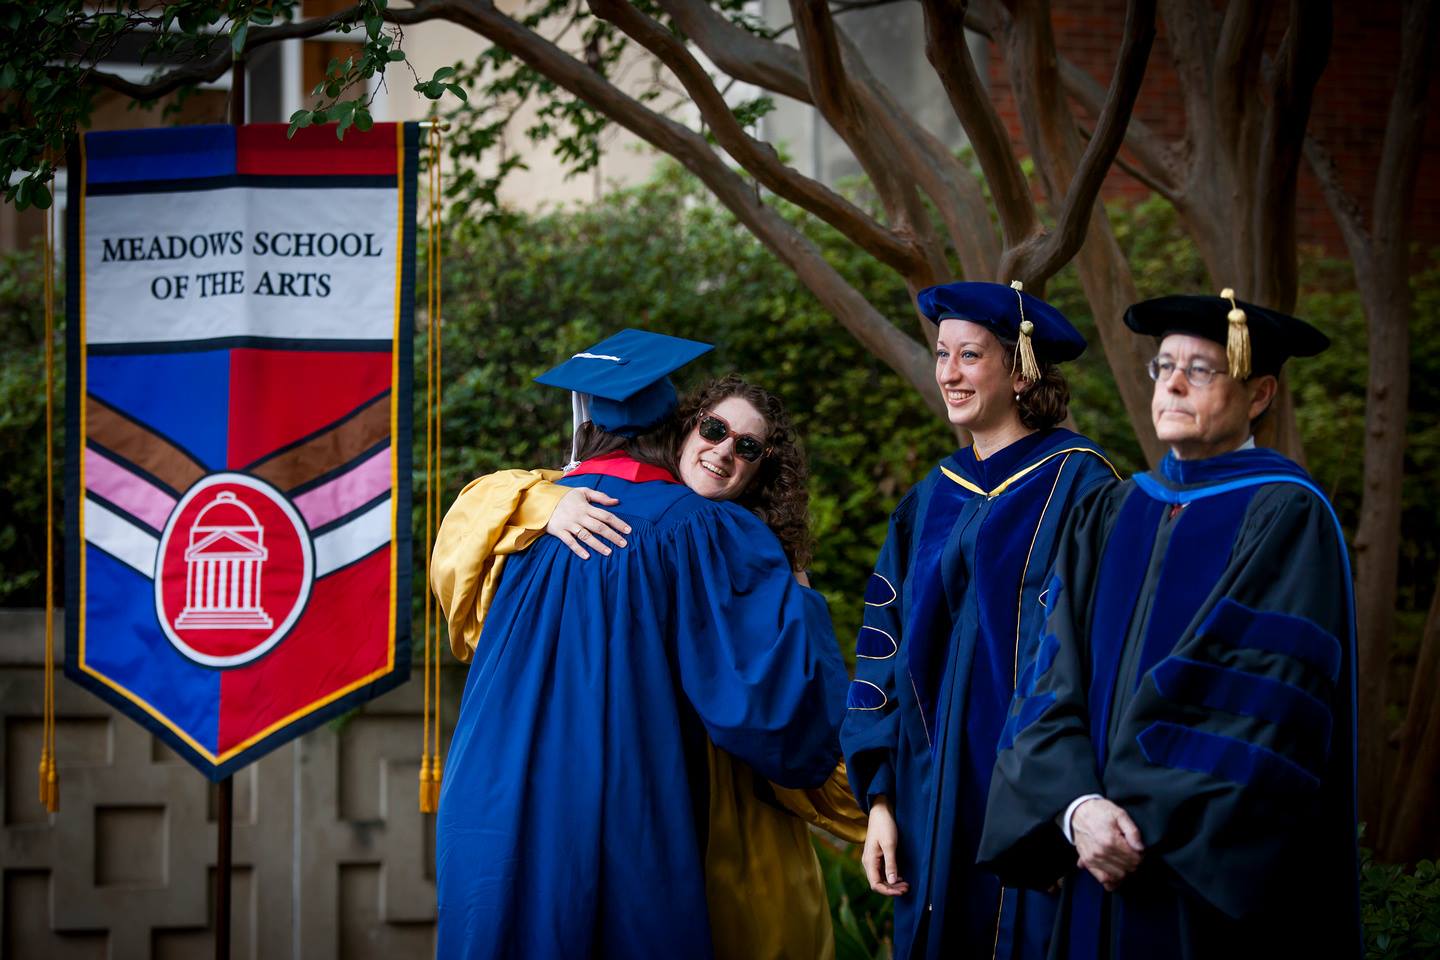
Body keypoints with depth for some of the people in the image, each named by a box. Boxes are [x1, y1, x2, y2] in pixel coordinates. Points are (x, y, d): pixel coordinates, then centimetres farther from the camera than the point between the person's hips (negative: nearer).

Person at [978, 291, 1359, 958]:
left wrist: (1147, 822, -16)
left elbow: (1264, 700, -15)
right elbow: (1054, 679, 3)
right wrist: (1077, 807, -14)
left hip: (1226, 876, -5)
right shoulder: (1107, 519, 11)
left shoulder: (1286, 519, -7)